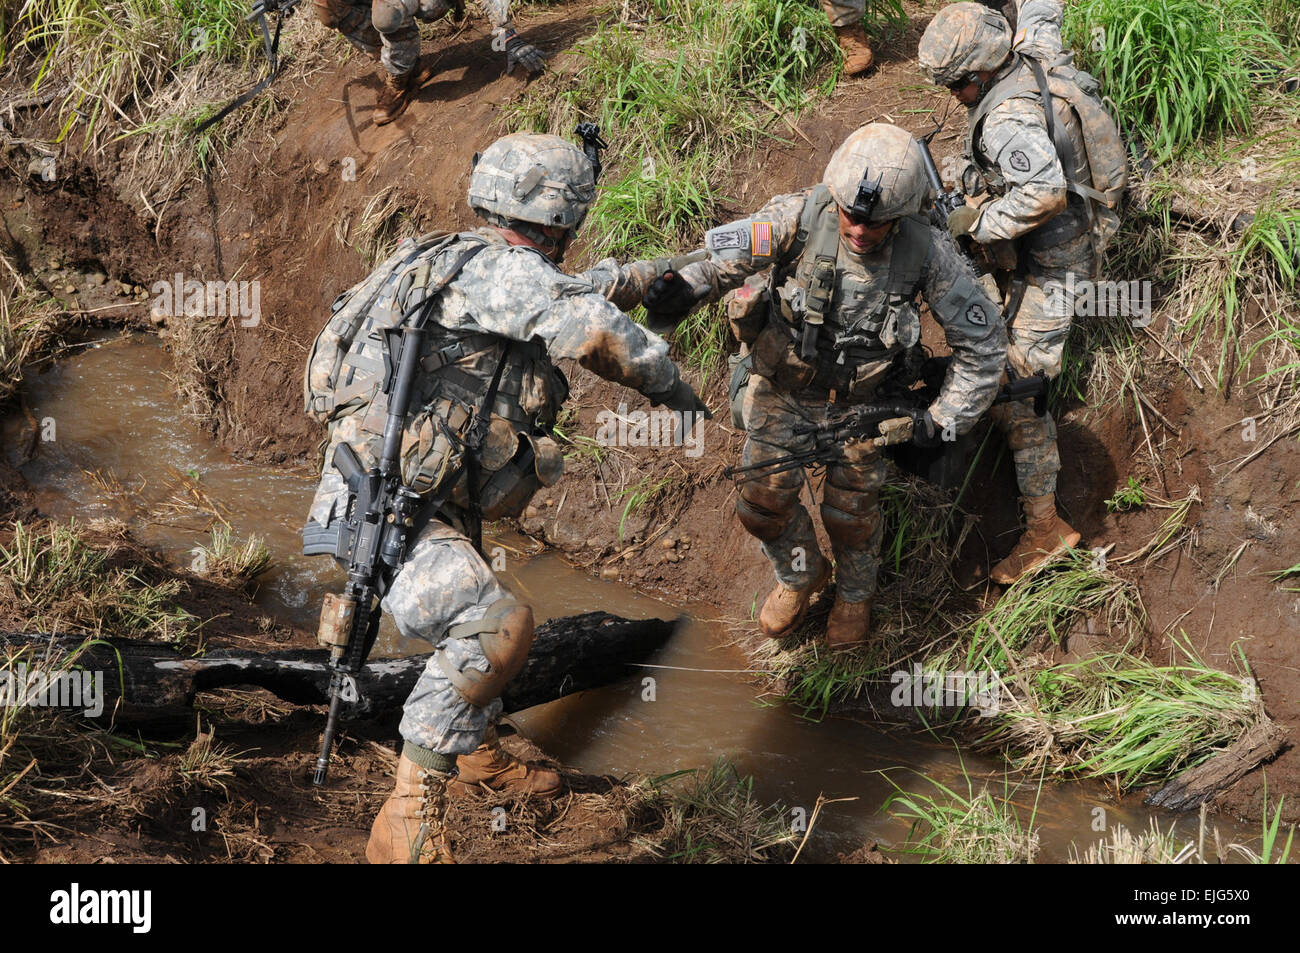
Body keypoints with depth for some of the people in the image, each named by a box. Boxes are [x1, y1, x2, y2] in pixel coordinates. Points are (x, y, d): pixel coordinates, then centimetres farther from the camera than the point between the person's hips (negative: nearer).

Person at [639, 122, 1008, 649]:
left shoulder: (927, 253, -27)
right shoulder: (801, 216, -30)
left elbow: (983, 342, -16)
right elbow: (723, 253, -33)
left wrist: (947, 418, -14)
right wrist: (686, 284, -55)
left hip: (858, 400, -1)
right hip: (782, 386, 1)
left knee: (850, 509, 12)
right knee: (763, 501, 10)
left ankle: (855, 593, 44)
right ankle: (800, 575, 43)